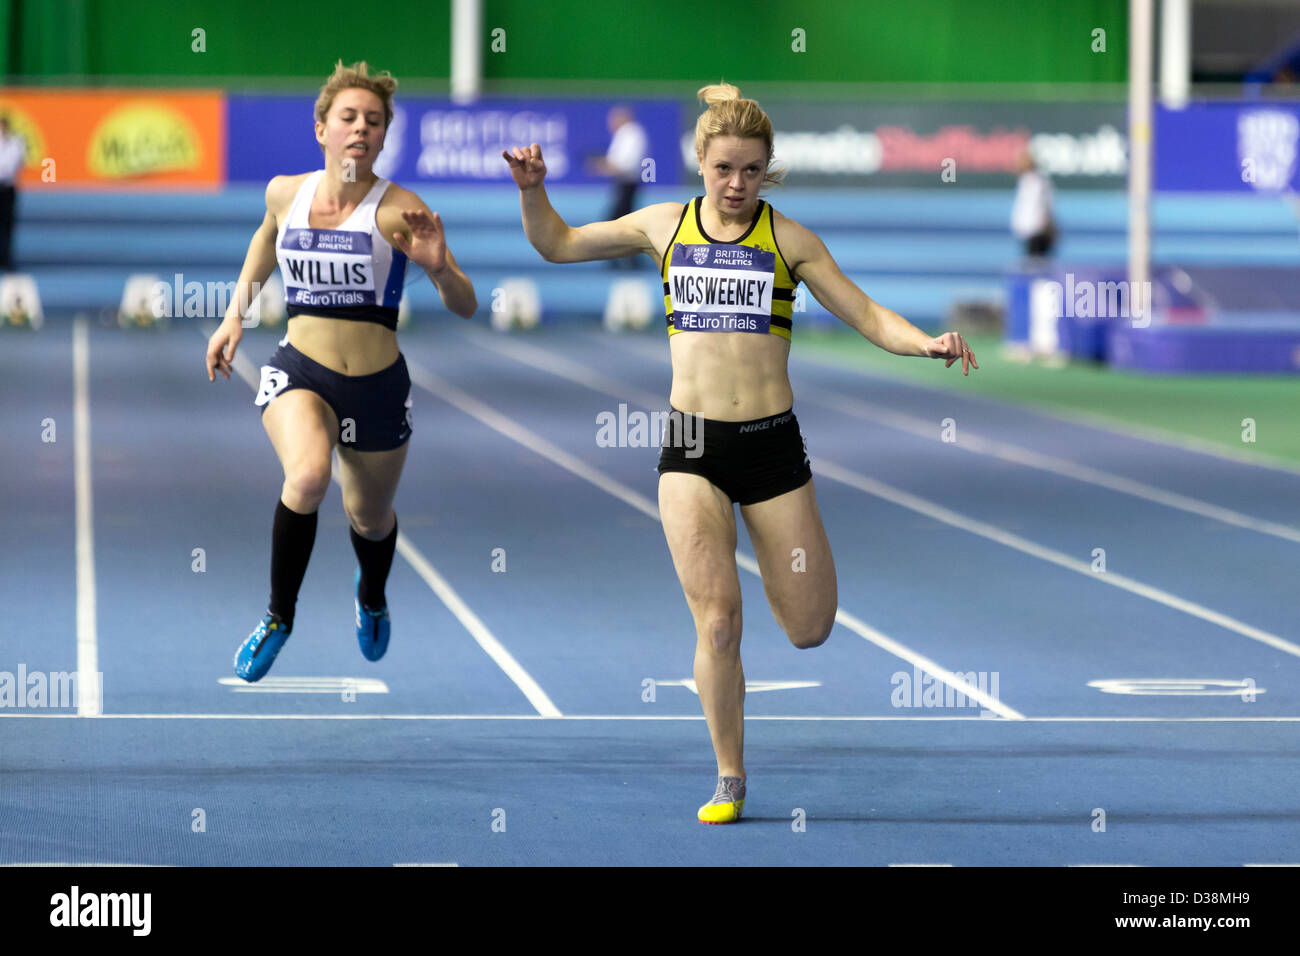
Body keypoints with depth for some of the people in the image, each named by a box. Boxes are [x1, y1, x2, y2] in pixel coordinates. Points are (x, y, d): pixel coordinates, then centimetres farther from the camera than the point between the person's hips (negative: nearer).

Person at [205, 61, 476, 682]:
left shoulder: (399, 210, -9)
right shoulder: (285, 193, 1)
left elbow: (465, 307, -11)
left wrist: (437, 265, -31)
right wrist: (235, 314, 23)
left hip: (378, 385, 0)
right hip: (298, 372, 0)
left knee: (370, 519, 18)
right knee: (308, 475, -32)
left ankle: (371, 596, 57)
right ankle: (279, 616, -11)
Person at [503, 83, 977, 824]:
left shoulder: (787, 240, 1)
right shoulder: (664, 226, 7)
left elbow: (865, 314, -2)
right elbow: (558, 244, 19)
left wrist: (926, 343, -20)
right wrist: (534, 189, 2)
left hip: (771, 442, 0)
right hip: (692, 444, 0)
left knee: (810, 629, 3)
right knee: (717, 622, -10)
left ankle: (771, 561, 40)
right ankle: (730, 780, 5)